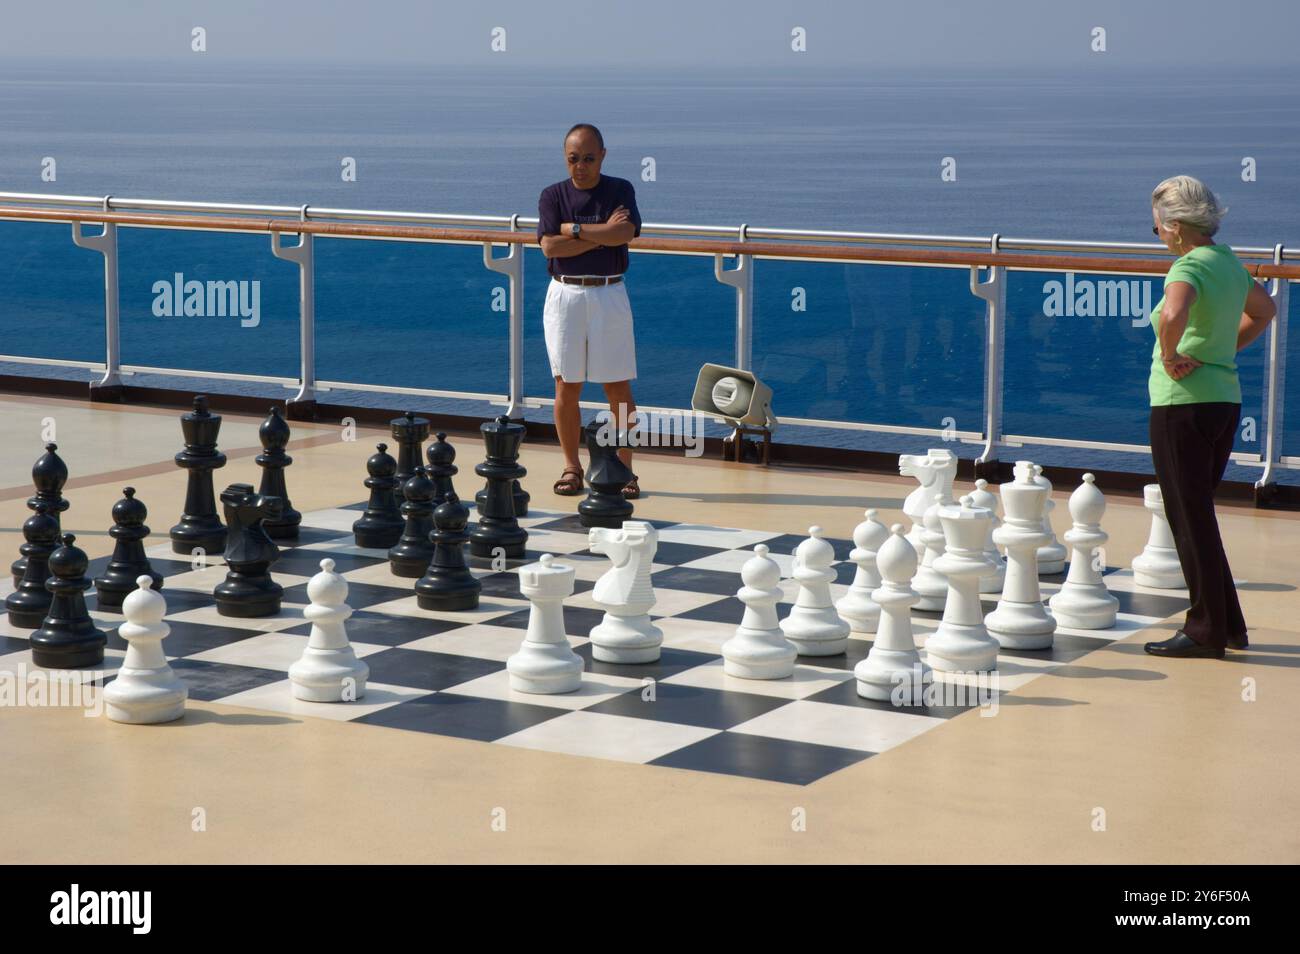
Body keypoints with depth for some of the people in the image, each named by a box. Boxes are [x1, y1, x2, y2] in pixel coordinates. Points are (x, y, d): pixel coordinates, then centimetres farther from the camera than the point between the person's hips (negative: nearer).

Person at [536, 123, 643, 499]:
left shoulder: (620, 190, 2)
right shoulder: (553, 195, 4)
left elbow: (625, 234, -15)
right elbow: (550, 245, -10)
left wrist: (574, 229, -11)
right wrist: (602, 233, -13)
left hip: (609, 295, -1)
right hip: (565, 294, 1)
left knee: (618, 386, -1)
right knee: (567, 386, 3)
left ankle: (624, 470, 6)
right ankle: (571, 467, 13)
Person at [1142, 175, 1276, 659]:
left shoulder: (1190, 266, -16)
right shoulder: (1229, 261, 11)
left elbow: (1172, 314, -38)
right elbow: (1264, 309, 29)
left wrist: (1170, 355, -21)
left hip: (1184, 402, -9)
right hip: (1225, 398, 9)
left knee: (1189, 518, -1)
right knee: (1198, 514, 17)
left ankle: (1206, 630, 4)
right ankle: (1227, 623, 21)